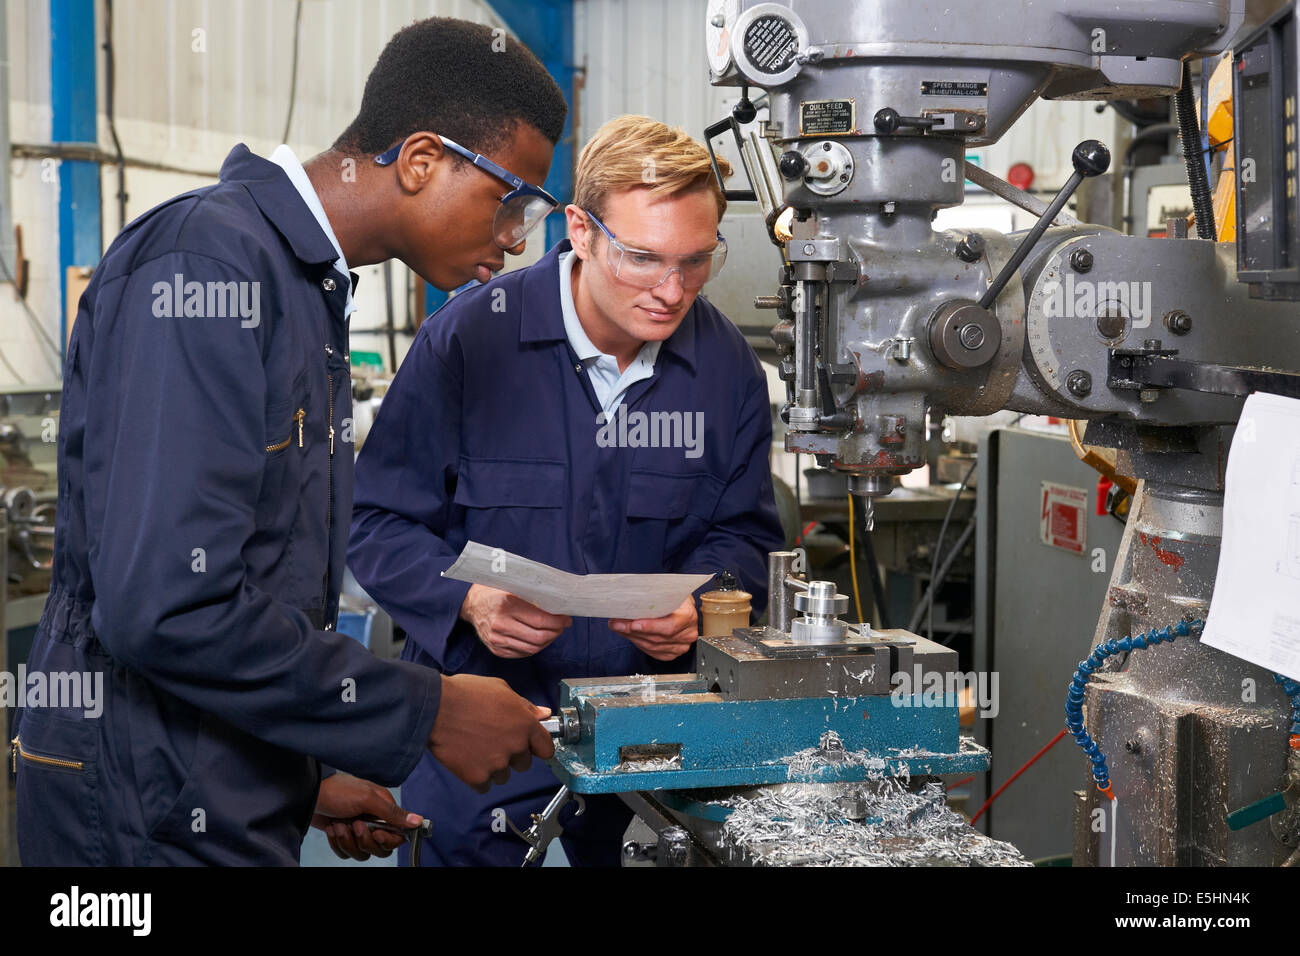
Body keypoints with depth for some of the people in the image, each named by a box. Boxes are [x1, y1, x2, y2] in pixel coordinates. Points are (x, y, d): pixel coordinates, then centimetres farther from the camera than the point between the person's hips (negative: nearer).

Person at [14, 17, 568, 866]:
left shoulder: (309, 285, 12)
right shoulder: (207, 263, -19)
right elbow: (165, 607, -27)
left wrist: (302, 782, 12)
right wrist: (425, 713, -20)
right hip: (153, 820, -9)